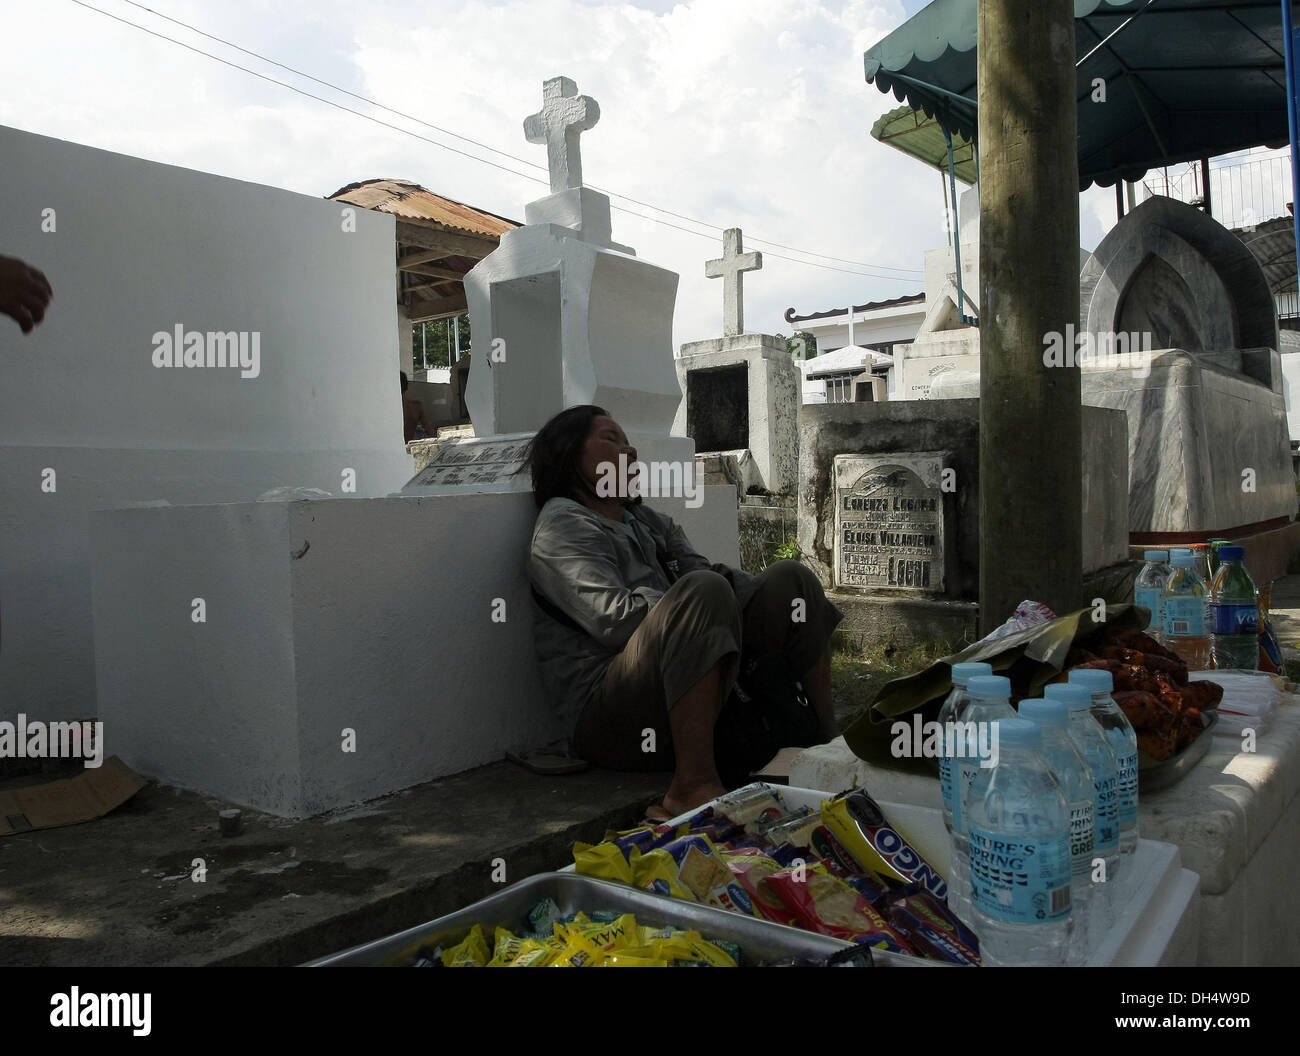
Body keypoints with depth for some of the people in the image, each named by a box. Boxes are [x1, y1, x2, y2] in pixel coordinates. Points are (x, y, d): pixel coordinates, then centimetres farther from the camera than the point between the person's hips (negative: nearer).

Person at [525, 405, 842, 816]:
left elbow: (715, 574, 11)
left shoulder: (649, 522, 24)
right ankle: (692, 787, -32)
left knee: (790, 577, 2)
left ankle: (828, 742, 2)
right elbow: (617, 618, -17)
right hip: (609, 715, -8)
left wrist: (779, 600, -5)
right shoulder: (562, 525, -2)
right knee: (704, 592, -32)